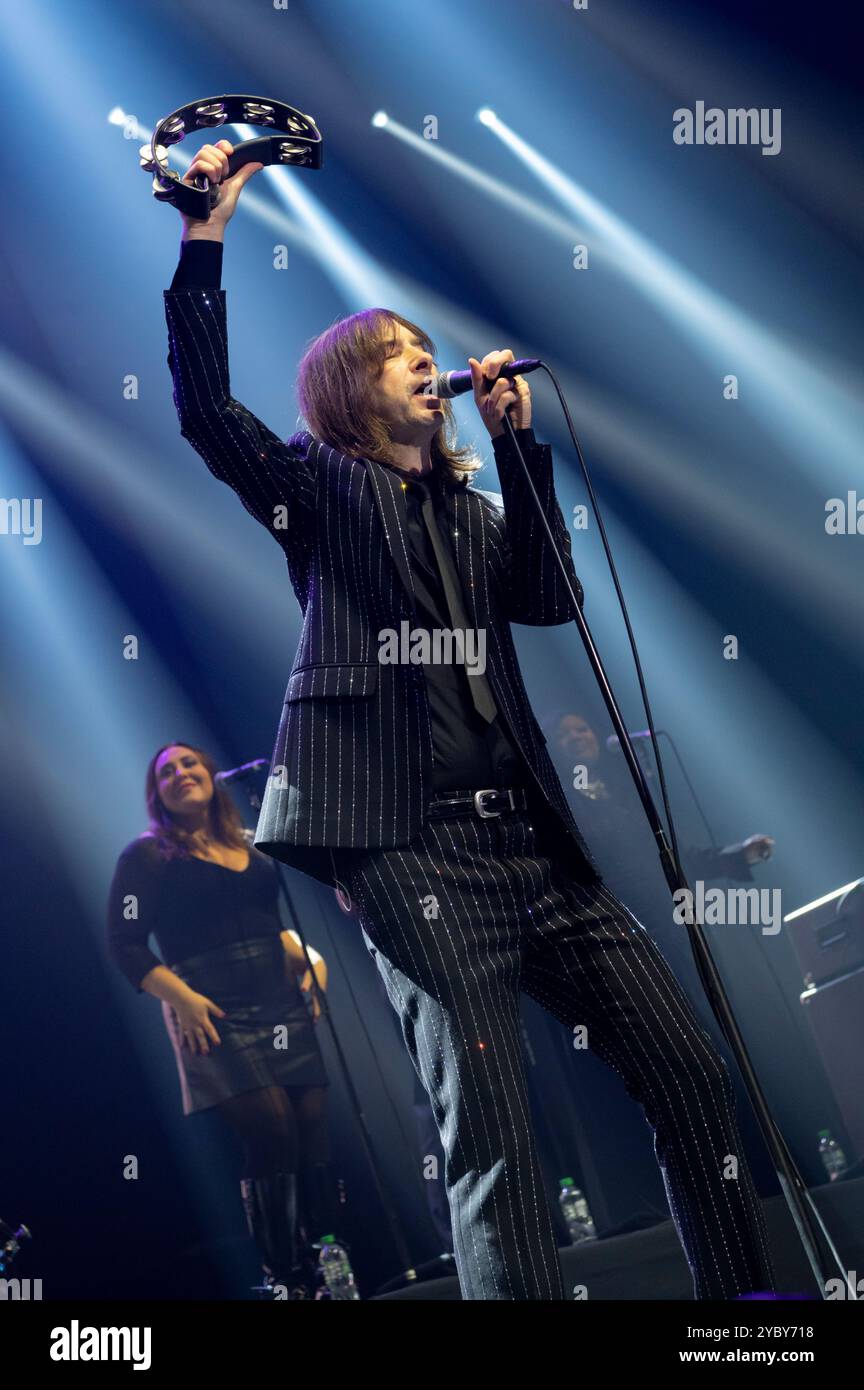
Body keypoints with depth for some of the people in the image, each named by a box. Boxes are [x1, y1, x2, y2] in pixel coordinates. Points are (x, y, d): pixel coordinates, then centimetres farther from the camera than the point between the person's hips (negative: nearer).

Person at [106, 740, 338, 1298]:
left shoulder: (251, 847, 19)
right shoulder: (148, 855, 2)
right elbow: (126, 944, -5)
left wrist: (311, 959, 8)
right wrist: (181, 998, -17)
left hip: (284, 1006, 6)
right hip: (215, 1016, -6)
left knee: (314, 1134, -3)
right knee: (273, 1132, -17)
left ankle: (326, 1268, 5)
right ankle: (285, 1279, -7)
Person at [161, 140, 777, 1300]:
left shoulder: (471, 506, 24)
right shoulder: (320, 490, 11)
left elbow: (546, 597, 6)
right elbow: (204, 407, -5)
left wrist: (518, 443, 2)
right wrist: (206, 236, -9)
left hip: (527, 833, 6)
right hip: (408, 841, -5)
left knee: (692, 1073, 1)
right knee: (489, 1124, -14)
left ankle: (746, 1299, 11)